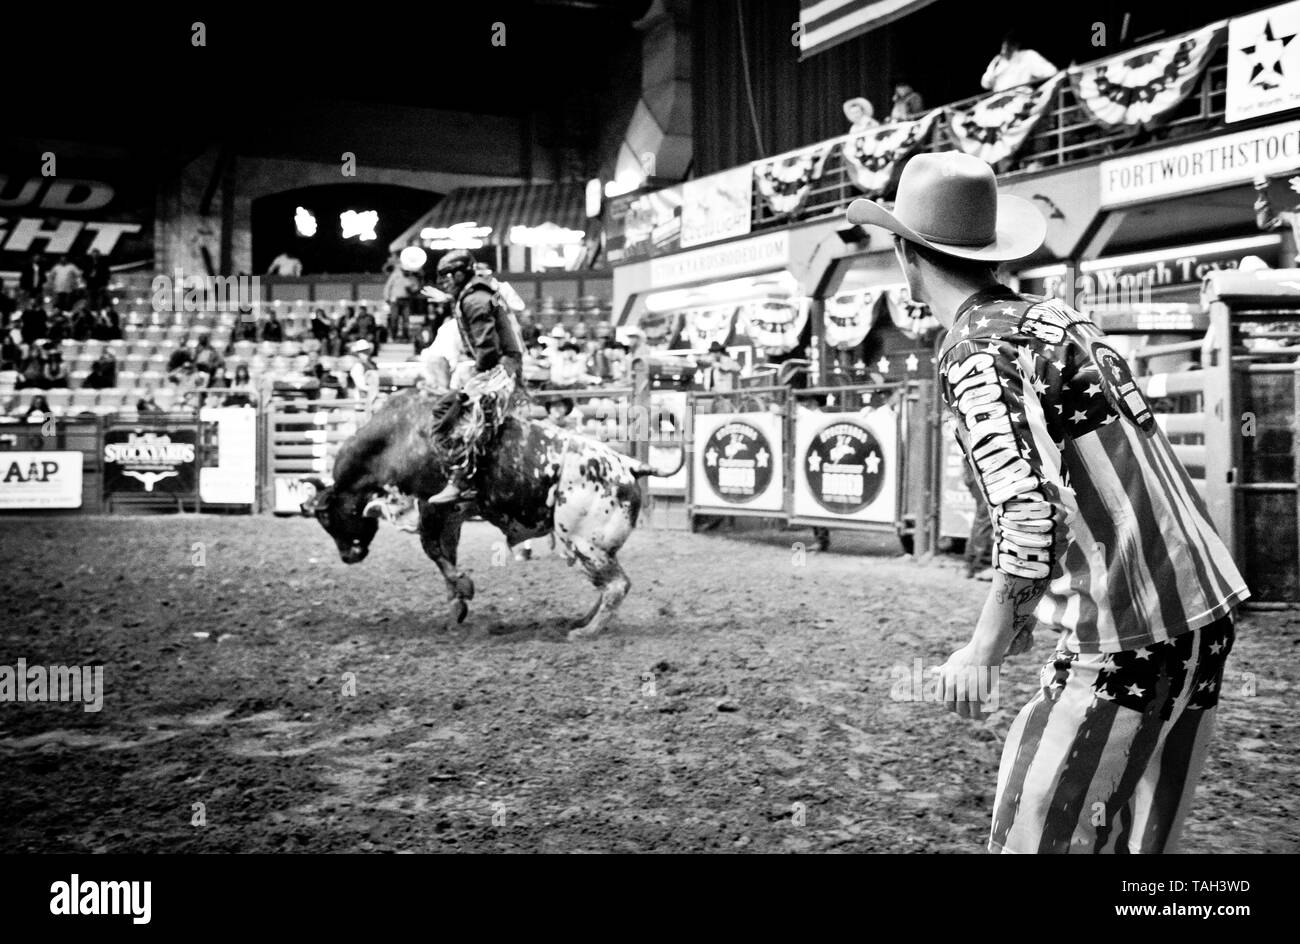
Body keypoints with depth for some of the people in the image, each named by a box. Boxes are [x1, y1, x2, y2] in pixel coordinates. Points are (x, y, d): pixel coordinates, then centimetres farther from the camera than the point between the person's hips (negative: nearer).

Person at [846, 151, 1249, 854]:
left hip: (1127, 644, -8)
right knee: (1136, 838, 17)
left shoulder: (976, 353, -12)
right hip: (1203, 617, 8)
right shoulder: (1054, 317, 14)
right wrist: (1029, 610, 22)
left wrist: (983, 650, -9)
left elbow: (1028, 522, -22)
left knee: (1038, 835, 3)